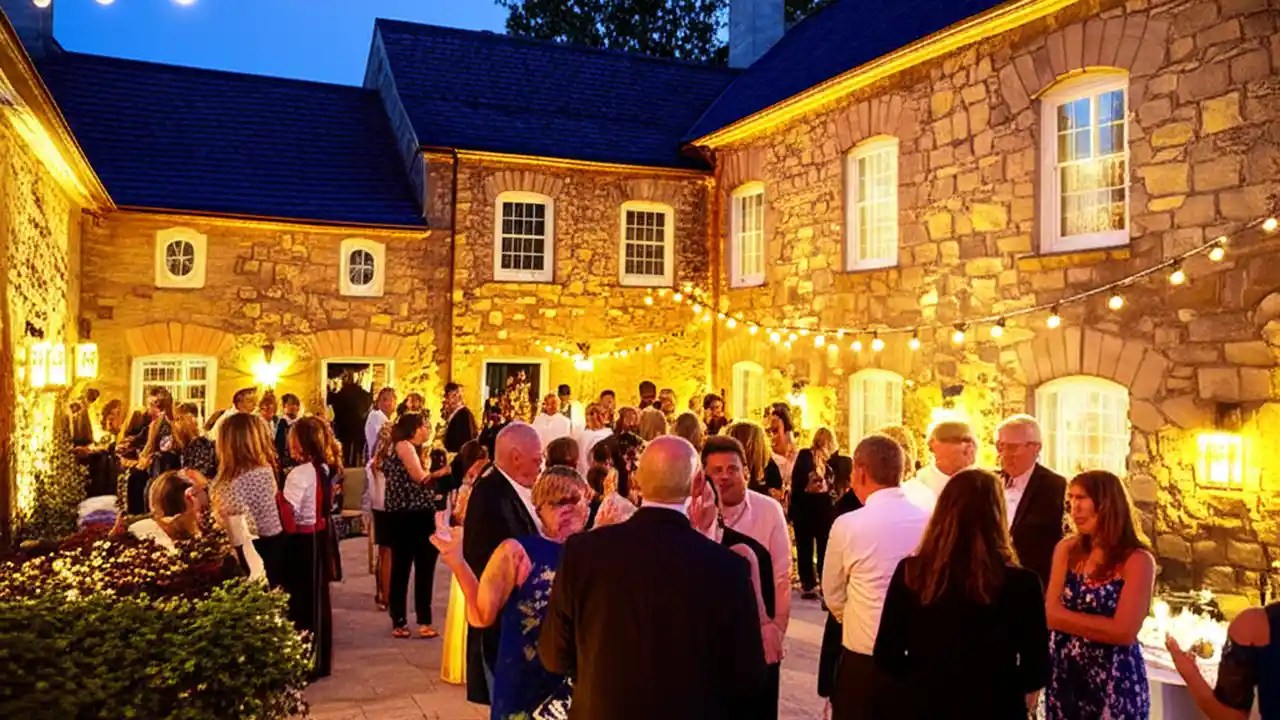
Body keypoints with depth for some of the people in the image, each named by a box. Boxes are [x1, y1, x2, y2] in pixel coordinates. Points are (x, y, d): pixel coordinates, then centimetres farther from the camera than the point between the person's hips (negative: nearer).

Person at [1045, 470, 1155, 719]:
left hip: (1115, 682, -4)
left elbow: (1123, 632, -18)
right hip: (1064, 677, 4)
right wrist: (1101, 625, -14)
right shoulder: (1066, 550, 2)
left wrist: (1069, 618, -10)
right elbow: (1050, 615, -4)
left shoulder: (1137, 560, -11)